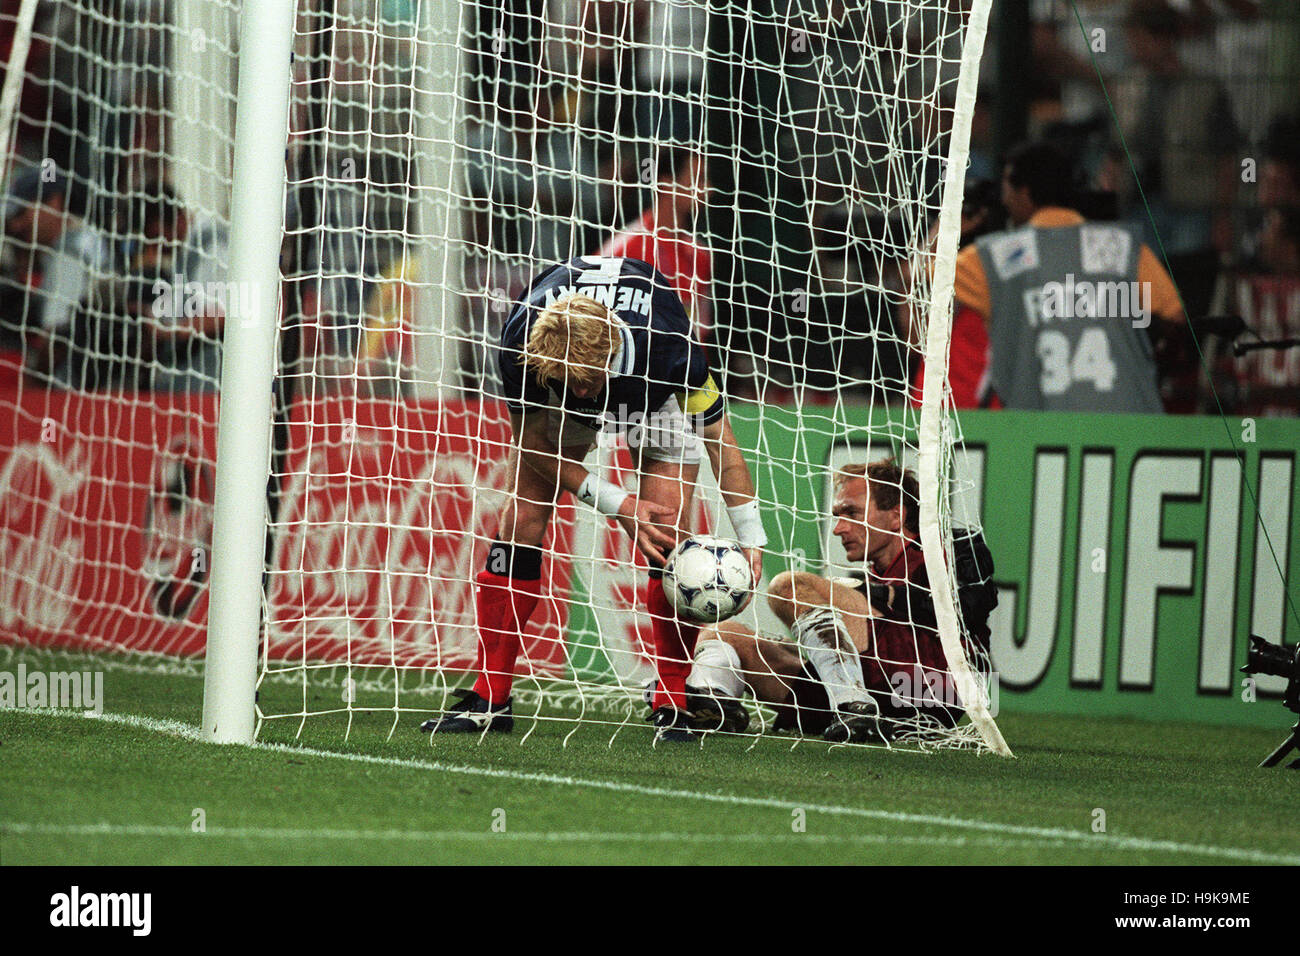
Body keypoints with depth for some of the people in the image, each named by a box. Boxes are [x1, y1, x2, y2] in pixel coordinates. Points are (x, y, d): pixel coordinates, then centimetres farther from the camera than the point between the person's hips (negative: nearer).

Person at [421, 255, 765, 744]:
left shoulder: (669, 349, -42)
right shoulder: (519, 348, -38)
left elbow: (719, 437, -25)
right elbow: (533, 445, -20)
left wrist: (750, 538, -24)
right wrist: (617, 504, -24)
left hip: (658, 393, -1)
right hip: (554, 409, 1)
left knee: (666, 533, -16)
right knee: (521, 520, -11)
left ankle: (670, 704, -6)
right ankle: (490, 698, -6)